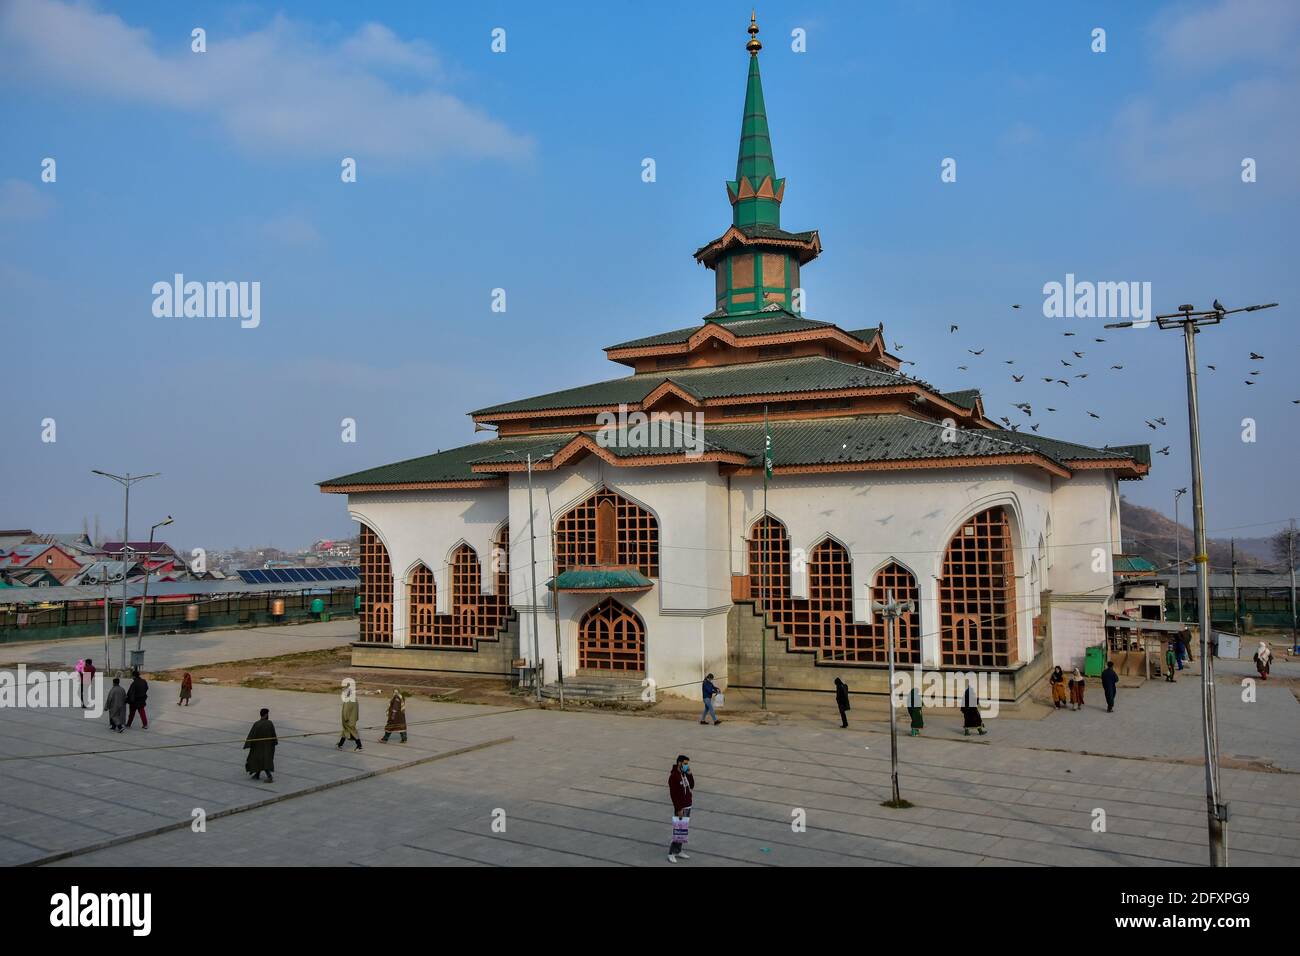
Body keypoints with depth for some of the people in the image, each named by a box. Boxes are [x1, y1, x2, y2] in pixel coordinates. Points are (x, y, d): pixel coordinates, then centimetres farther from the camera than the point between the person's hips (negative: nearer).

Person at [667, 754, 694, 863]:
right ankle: (671, 853, 2)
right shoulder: (674, 776, -19)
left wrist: (689, 774, -2)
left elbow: (691, 786, 12)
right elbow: (673, 794, -20)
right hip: (681, 808, -8)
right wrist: (679, 809, -20)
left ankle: (678, 851, 22)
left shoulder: (685, 774, 7)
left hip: (688, 806, 8)